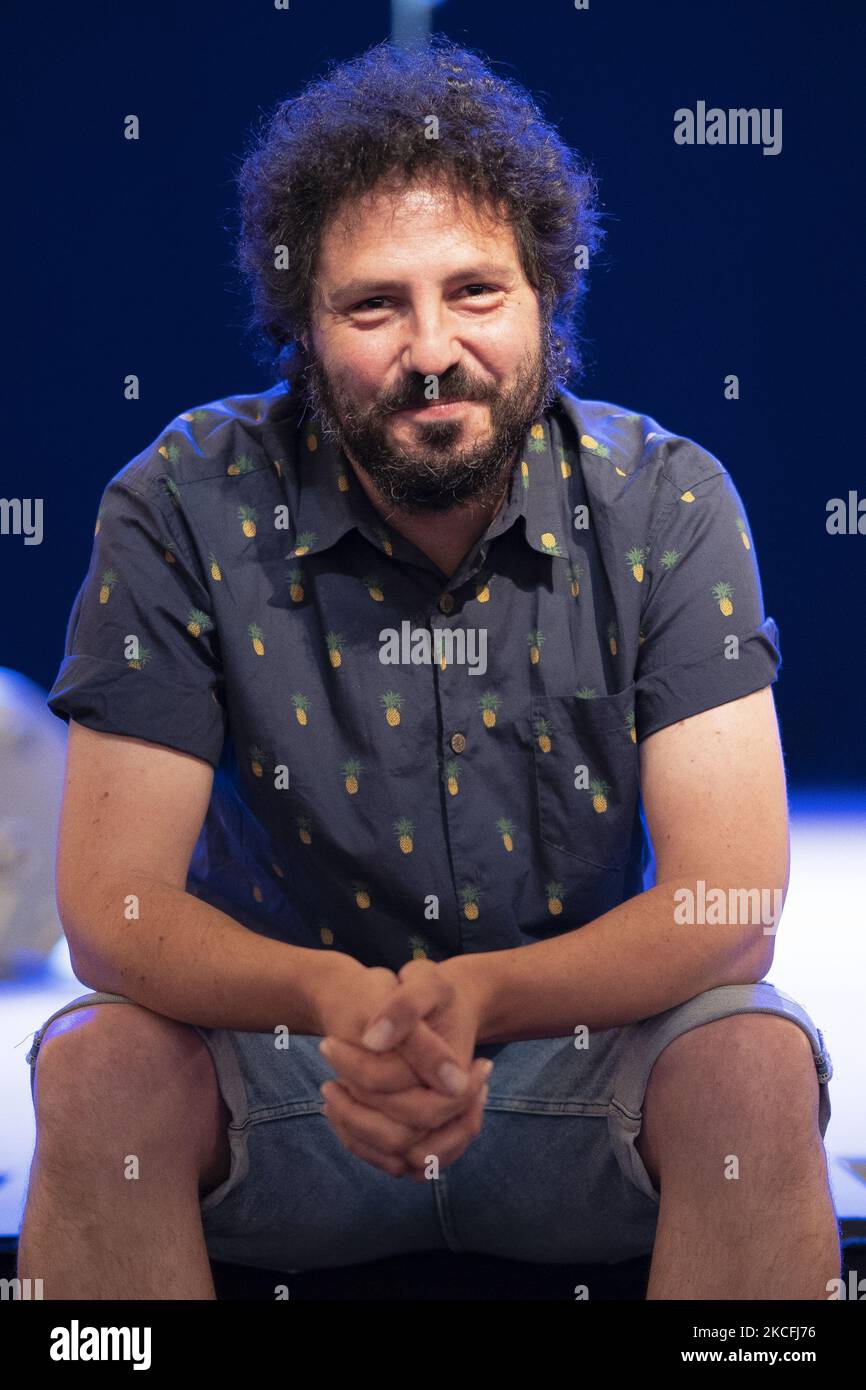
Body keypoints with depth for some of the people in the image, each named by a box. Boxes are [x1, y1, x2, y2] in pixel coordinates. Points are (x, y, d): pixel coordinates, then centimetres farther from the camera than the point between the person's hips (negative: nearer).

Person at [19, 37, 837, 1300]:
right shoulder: (186, 506, -11)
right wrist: (332, 998, -37)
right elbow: (112, 906, -15)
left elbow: (729, 906, -16)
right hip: (282, 1052, 0)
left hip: (584, 1045, 0)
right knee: (100, 1067, -29)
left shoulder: (666, 504, -10)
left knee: (755, 1067, -29)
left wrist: (476, 997, -36)